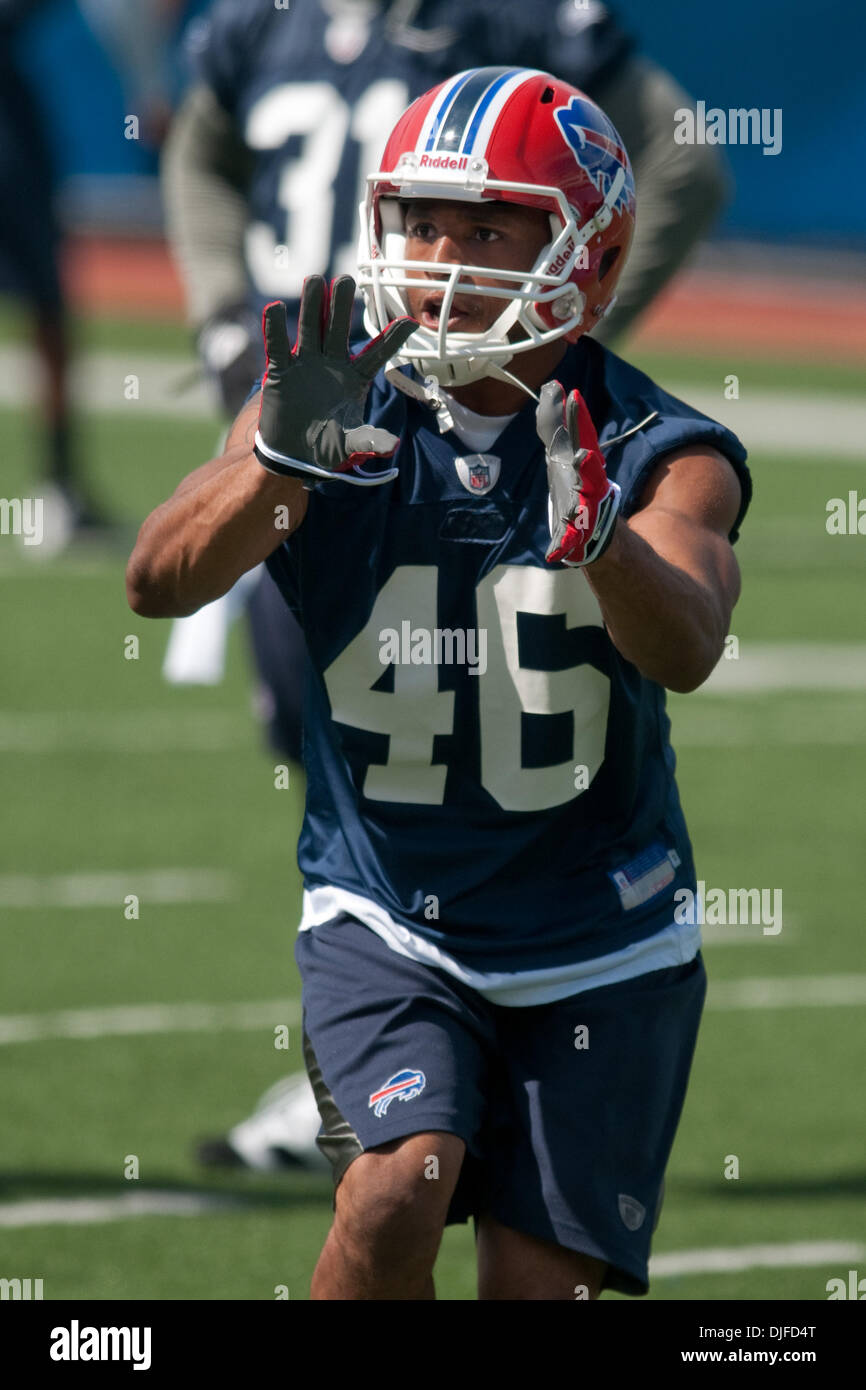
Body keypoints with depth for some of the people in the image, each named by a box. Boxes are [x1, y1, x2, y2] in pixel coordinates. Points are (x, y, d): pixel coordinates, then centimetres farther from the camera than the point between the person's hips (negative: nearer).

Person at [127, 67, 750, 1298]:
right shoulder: (329, 411, -8)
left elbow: (683, 650, -31)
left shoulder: (660, 455, -11)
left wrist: (598, 534, -54)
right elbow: (159, 584, -23)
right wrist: (281, 459, -43)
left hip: (597, 948, 0)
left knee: (540, 1285, 1)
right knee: (397, 1189, -24)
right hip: (386, 919, 0)